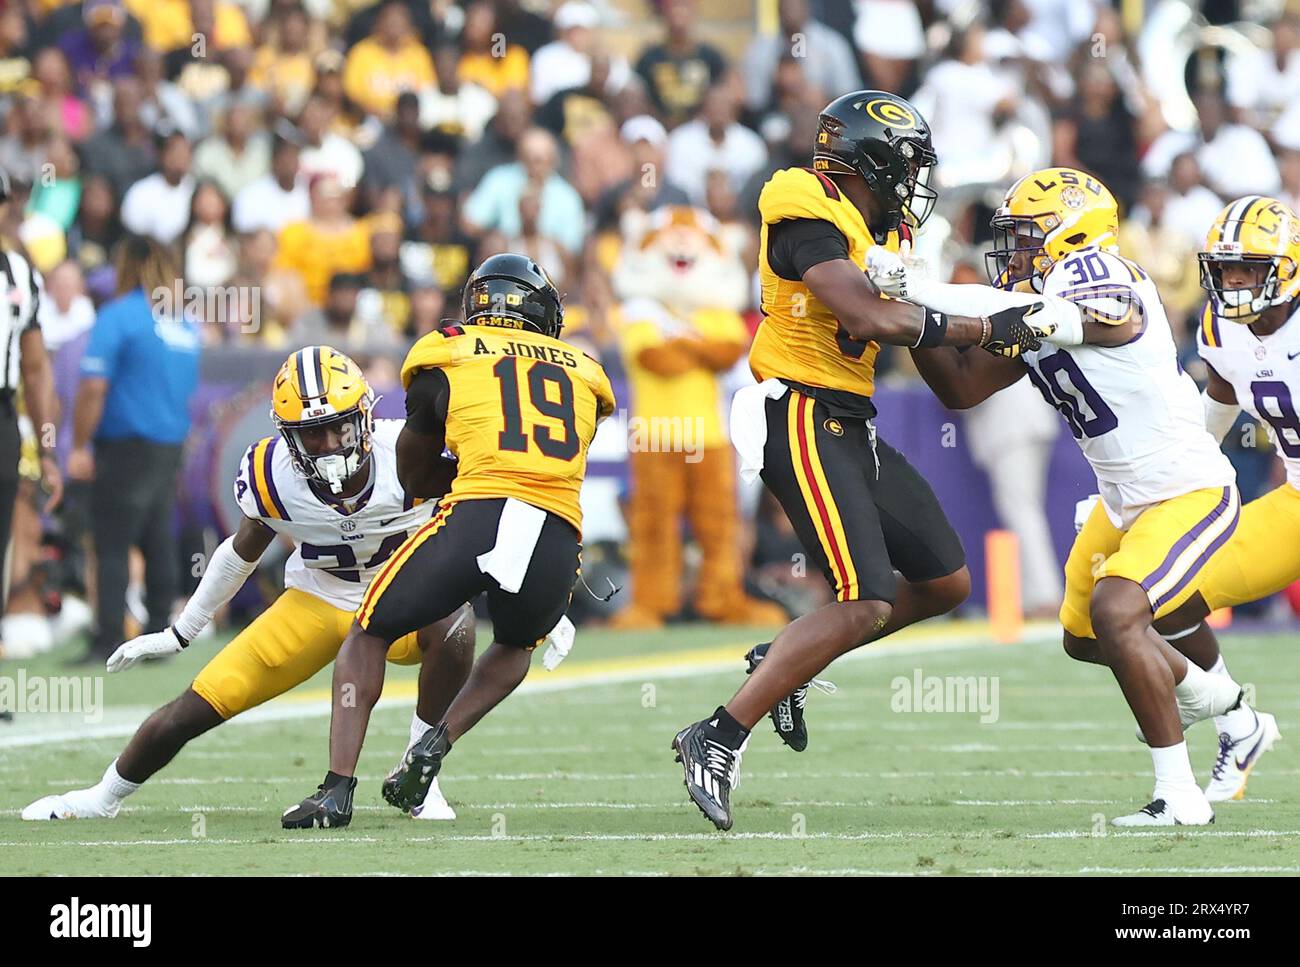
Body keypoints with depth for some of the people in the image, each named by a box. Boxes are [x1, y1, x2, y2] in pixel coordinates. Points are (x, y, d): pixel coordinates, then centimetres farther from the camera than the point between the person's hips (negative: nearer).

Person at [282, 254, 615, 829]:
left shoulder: (446, 359, 18)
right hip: (559, 537, 3)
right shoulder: (584, 375, 25)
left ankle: (338, 788, 3)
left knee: (368, 637, 18)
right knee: (516, 646, 35)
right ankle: (436, 745, 12)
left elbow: (414, 477, 28)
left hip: (477, 516, -3)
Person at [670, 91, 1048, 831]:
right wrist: (983, 331, -16)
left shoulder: (882, 233, 16)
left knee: (946, 585, 14)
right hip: (803, 426, -10)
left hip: (852, 430, 10)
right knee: (864, 606, -18)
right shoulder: (809, 217, -15)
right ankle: (719, 741, -15)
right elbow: (871, 319, -24)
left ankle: (784, 662, 22)